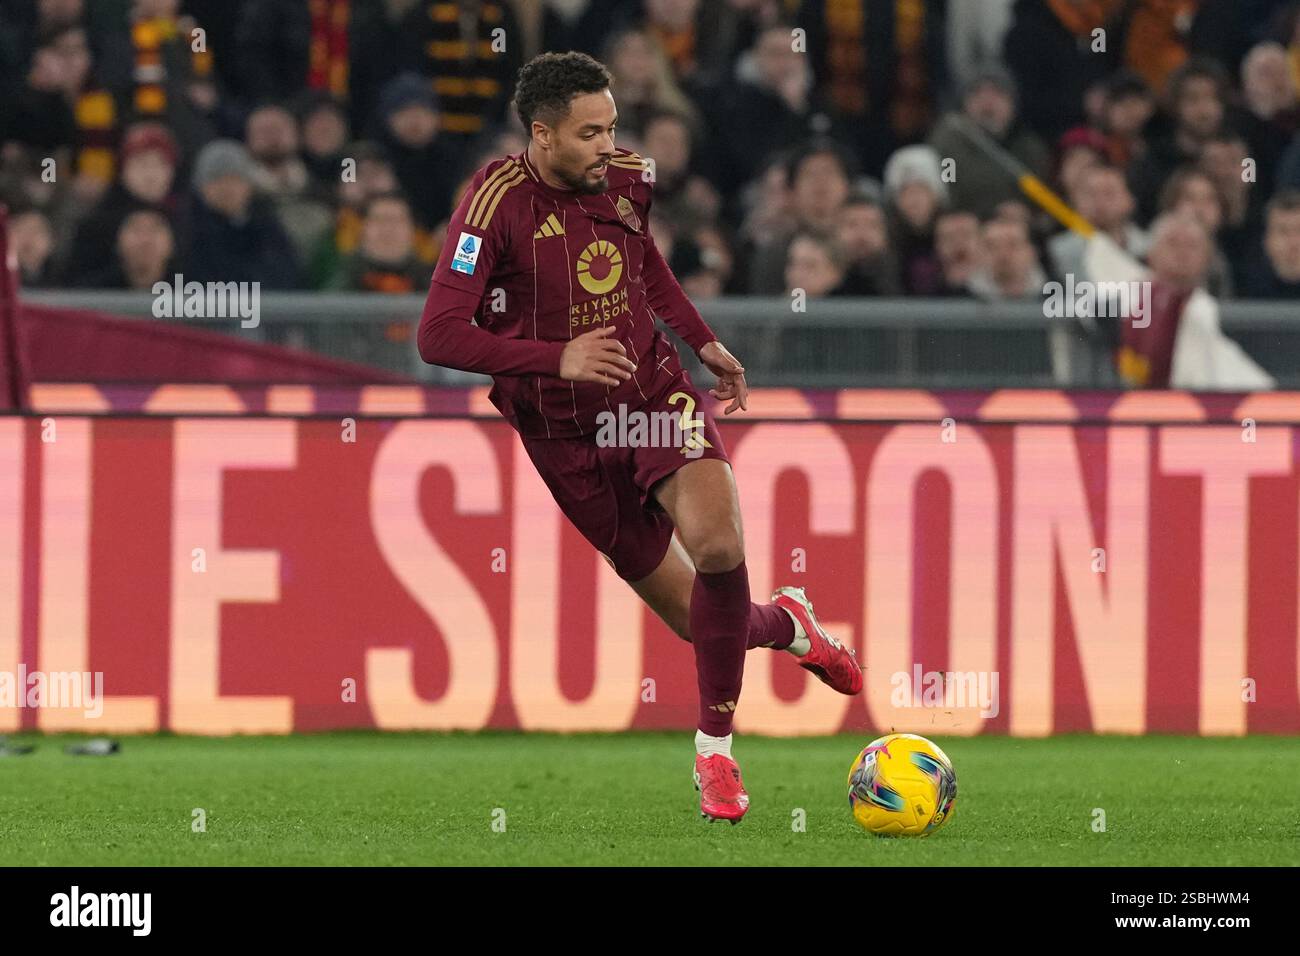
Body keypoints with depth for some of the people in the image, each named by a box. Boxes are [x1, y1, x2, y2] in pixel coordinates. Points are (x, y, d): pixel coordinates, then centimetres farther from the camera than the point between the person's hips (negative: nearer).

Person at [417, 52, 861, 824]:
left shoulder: (628, 177, -3)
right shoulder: (497, 203, -19)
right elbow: (439, 336, -25)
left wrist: (703, 340, 16)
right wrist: (557, 360, -33)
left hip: (655, 392, 3)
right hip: (567, 433, -2)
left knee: (718, 544, -26)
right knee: (691, 614, 2)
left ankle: (716, 747, -10)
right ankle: (787, 626, 39)